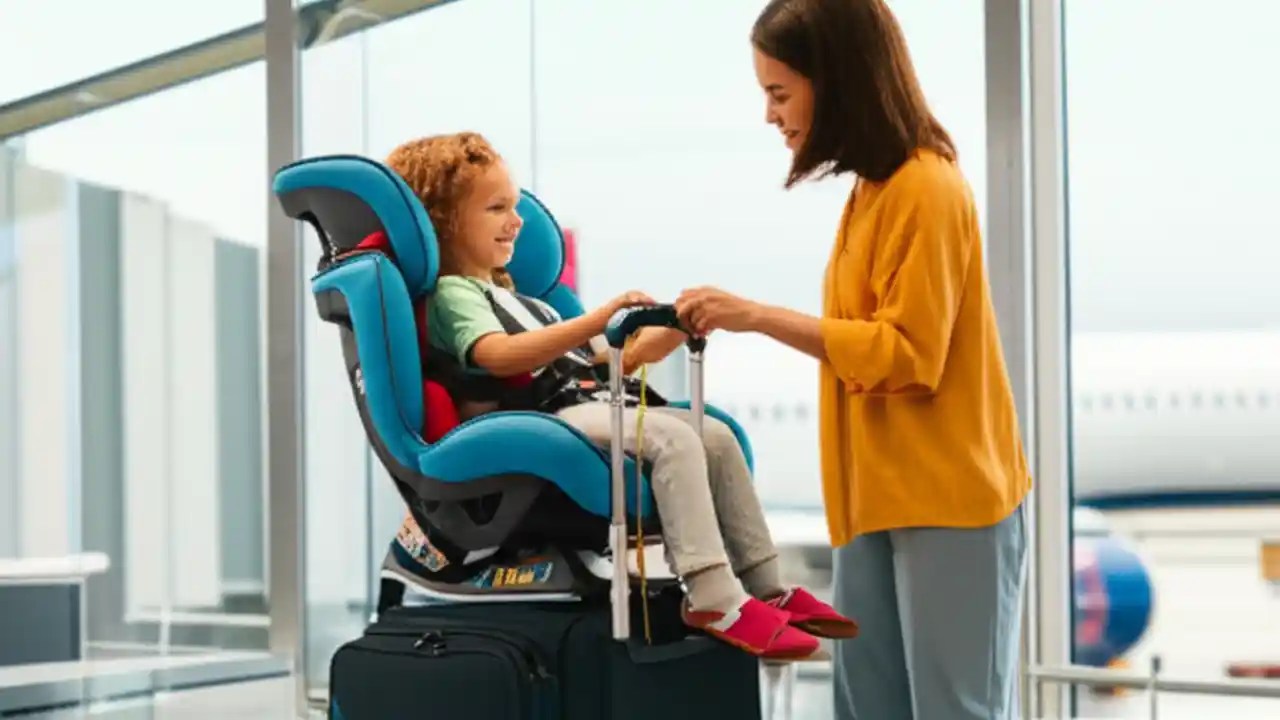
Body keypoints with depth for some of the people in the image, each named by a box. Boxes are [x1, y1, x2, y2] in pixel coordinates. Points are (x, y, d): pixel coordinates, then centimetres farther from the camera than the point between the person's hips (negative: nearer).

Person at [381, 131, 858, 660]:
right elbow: (498, 356, -23)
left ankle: (767, 589, -1)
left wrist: (669, 335, 14)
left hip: (578, 409, 10)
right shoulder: (451, 293, -1)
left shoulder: (513, 299, 30)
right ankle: (713, 599, -36)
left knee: (715, 435, -2)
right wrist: (601, 318, -28)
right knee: (672, 437, -28)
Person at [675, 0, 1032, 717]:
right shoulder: (875, 188, 11)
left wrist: (760, 317, -20)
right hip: (882, 496, 9)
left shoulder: (926, 188, -15)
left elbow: (907, 353, -19)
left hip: (945, 497, -9)